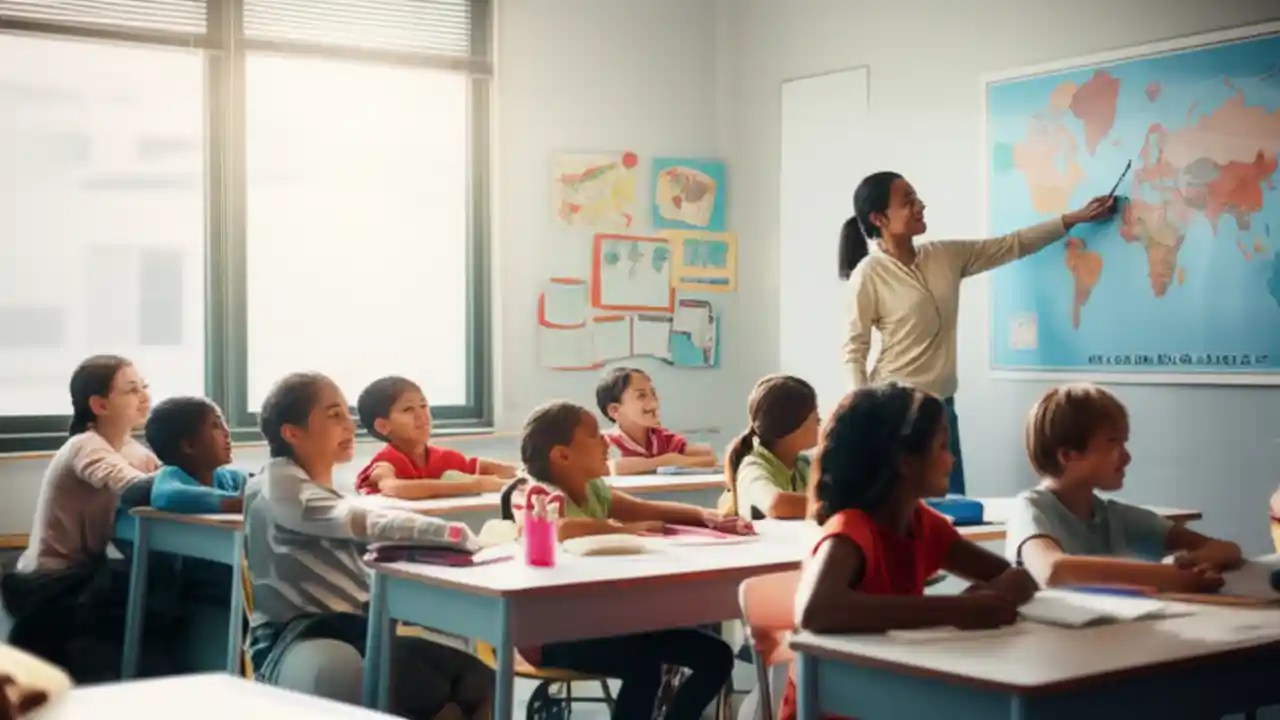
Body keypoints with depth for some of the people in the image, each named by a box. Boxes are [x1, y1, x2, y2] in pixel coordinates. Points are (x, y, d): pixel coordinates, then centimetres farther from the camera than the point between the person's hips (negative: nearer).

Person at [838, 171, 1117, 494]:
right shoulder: (869, 274, -11)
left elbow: (1011, 245, 12)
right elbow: (854, 350, -8)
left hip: (941, 404, 6)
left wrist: (1074, 218, 9)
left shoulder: (945, 257, 6)